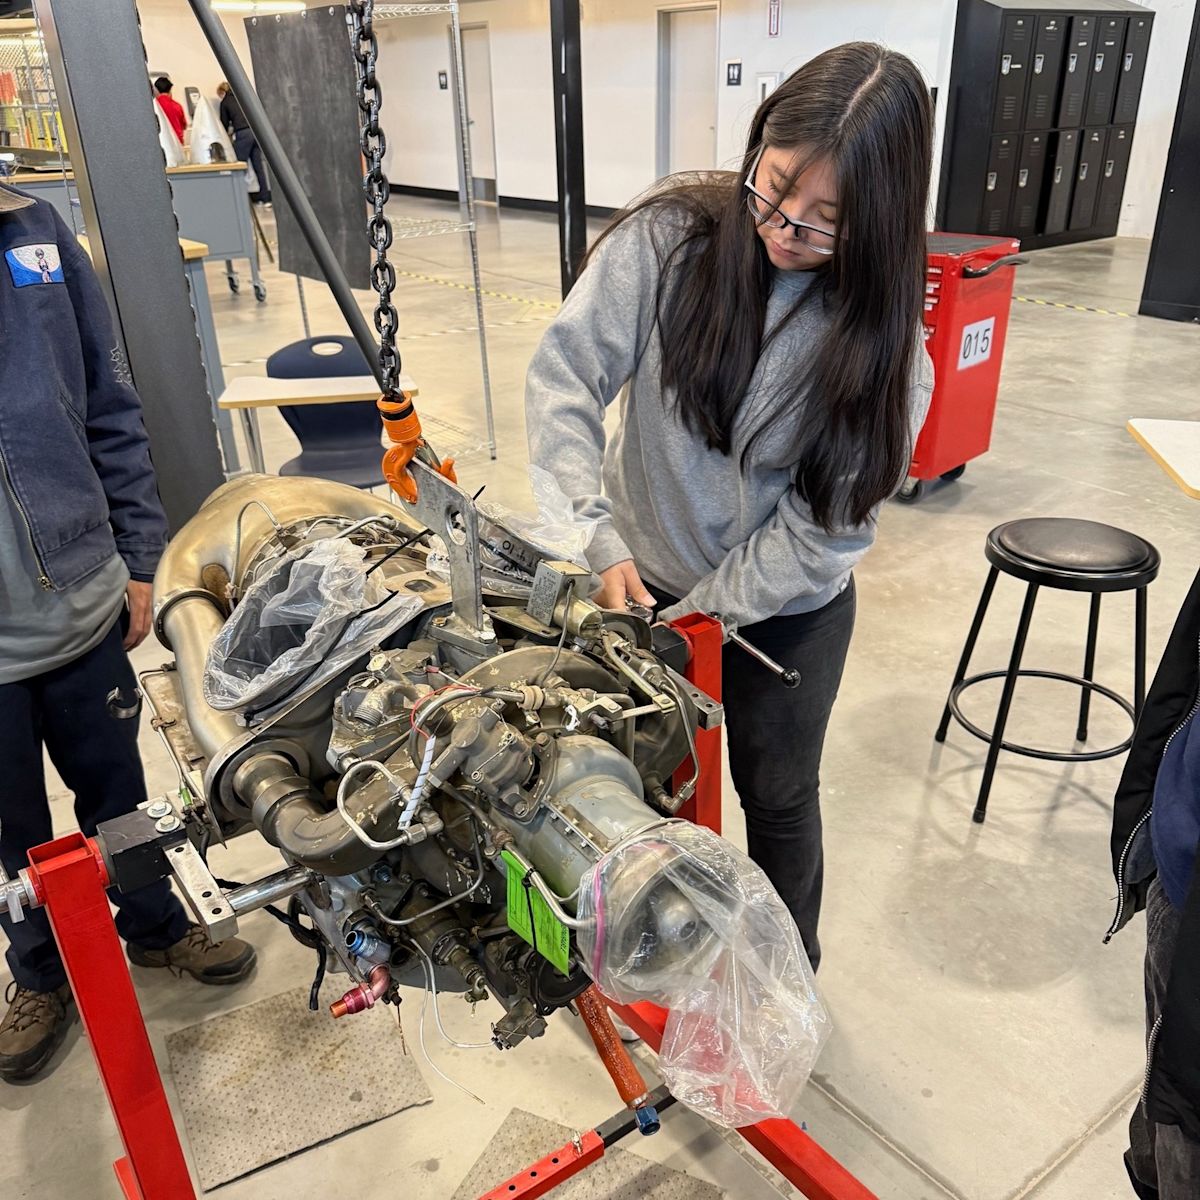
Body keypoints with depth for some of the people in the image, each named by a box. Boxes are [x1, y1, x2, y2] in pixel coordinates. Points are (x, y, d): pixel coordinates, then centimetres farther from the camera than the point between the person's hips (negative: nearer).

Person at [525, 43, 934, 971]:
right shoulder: (668, 238, -18)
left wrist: (698, 617, -18)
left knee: (778, 797, 16)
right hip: (647, 577, 1)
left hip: (789, 606, 0)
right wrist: (599, 540, -23)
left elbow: (827, 524, -15)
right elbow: (564, 377, -15)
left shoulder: (885, 334, -16)